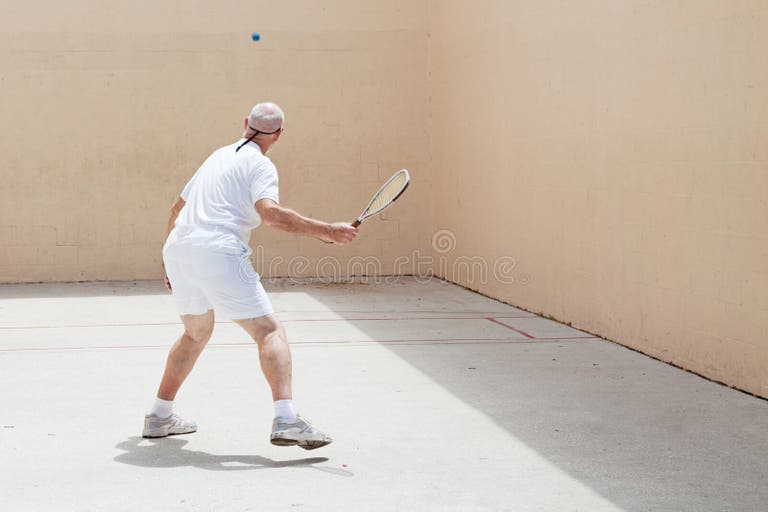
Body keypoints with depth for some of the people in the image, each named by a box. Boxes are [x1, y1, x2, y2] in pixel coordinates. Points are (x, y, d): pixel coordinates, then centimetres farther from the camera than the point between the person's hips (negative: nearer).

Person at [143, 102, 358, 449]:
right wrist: (325, 231, -19)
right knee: (270, 332, -7)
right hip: (218, 252, -8)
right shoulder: (260, 165, 1)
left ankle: (159, 417, 31)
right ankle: (286, 421, -24)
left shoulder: (218, 157, 26)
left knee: (196, 333, 27)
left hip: (177, 250, 8)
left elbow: (178, 207, 31)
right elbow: (270, 213, -19)